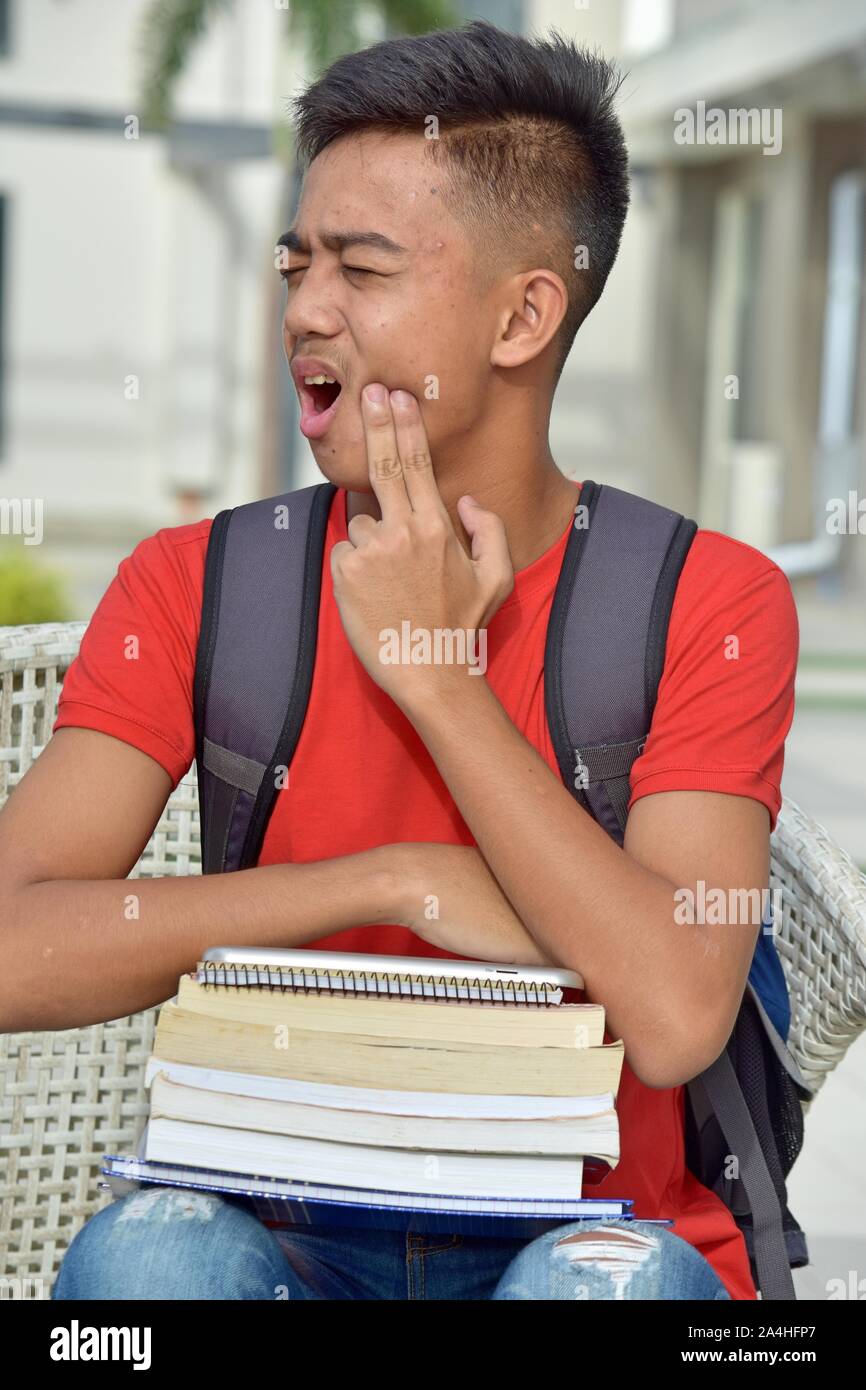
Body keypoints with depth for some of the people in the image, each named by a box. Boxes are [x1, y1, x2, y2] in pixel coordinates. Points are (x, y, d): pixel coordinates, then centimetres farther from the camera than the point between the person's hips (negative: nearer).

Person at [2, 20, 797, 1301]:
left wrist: (431, 671, -17)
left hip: (593, 1235, -1)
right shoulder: (194, 589, 0)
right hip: (301, 1248, 1)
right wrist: (398, 882, -19)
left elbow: (674, 1019, -22)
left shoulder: (711, 605, -6)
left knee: (609, 1279, -33)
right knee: (147, 1249, -29)